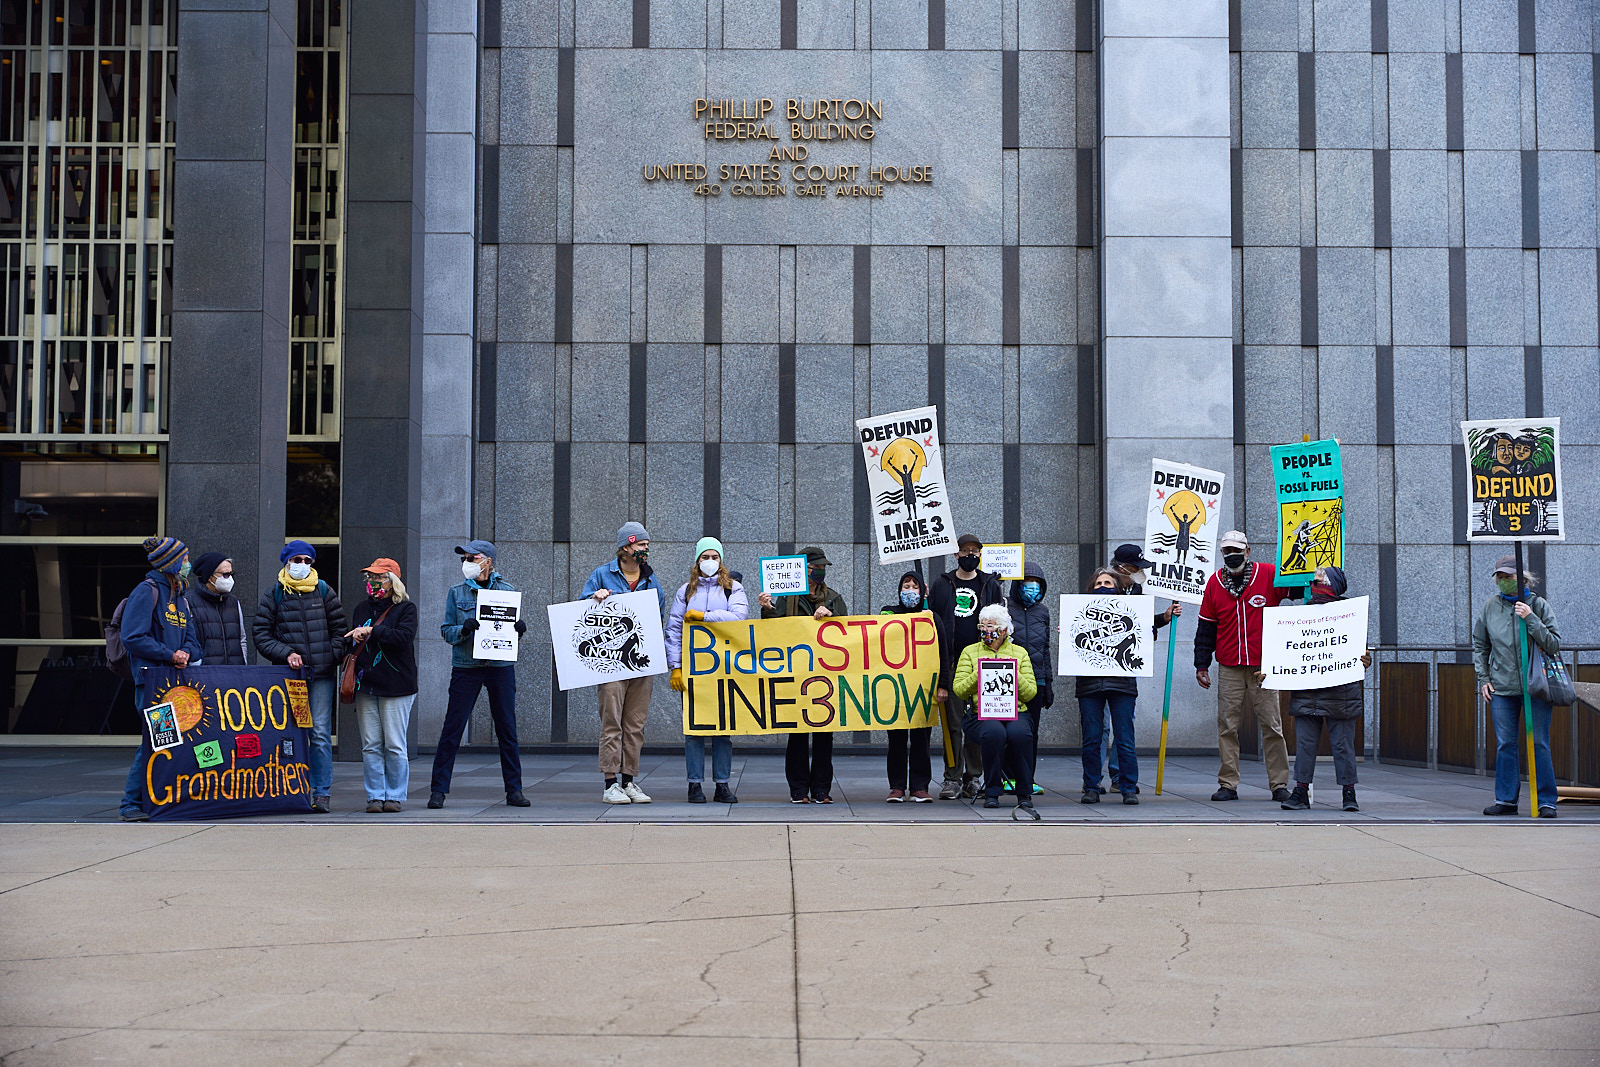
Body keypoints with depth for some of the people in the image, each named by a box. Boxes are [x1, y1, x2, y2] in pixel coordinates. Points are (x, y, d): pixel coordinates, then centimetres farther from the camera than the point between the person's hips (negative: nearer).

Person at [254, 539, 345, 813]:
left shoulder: (325, 592, 11)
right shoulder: (272, 596, 9)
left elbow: (339, 630, 13)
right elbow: (262, 636, 5)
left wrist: (333, 658, 0)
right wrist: (286, 653, -9)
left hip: (321, 675, 0)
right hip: (288, 675, 0)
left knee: (320, 733, -5)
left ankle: (321, 793, -1)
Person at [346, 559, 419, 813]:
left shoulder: (406, 608, 0)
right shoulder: (363, 609, 17)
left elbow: (403, 637, -16)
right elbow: (354, 643, 25)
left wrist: (371, 631, -19)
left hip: (396, 686, -5)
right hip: (366, 686, 5)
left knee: (394, 745, -4)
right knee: (371, 745, 2)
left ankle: (395, 795, 5)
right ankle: (375, 796, 7)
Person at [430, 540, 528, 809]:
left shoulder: (507, 591, 7)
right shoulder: (457, 593, 5)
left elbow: (512, 630, 11)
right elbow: (446, 631, 1)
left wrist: (519, 629, -11)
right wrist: (464, 629, -18)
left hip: (501, 666, 1)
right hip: (466, 666, -1)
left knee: (507, 729, 4)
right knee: (452, 729, -3)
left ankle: (514, 790, 11)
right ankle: (438, 790, 4)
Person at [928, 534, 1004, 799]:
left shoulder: (990, 585, 11)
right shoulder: (942, 584, 10)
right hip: (950, 664, 0)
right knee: (952, 723, -2)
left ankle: (973, 778, 10)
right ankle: (952, 779, 2)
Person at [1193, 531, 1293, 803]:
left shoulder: (1269, 575, 0)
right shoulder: (1214, 582, 7)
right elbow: (1206, 627, 12)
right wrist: (1201, 664, 9)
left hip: (1263, 666, -2)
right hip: (1229, 668, 2)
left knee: (1272, 725, 0)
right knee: (1227, 726, 1)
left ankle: (1279, 784, 7)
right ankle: (1227, 784, 7)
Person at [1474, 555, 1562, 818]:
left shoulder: (1538, 605, 0)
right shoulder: (1491, 606, 7)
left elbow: (1554, 644, -6)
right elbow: (1479, 645, 16)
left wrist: (1530, 619, -16)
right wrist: (1483, 678, 8)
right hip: (1502, 687, 2)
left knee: (1539, 744, -2)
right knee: (1505, 744, 5)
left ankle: (1546, 801, 4)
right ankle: (1506, 799, 12)